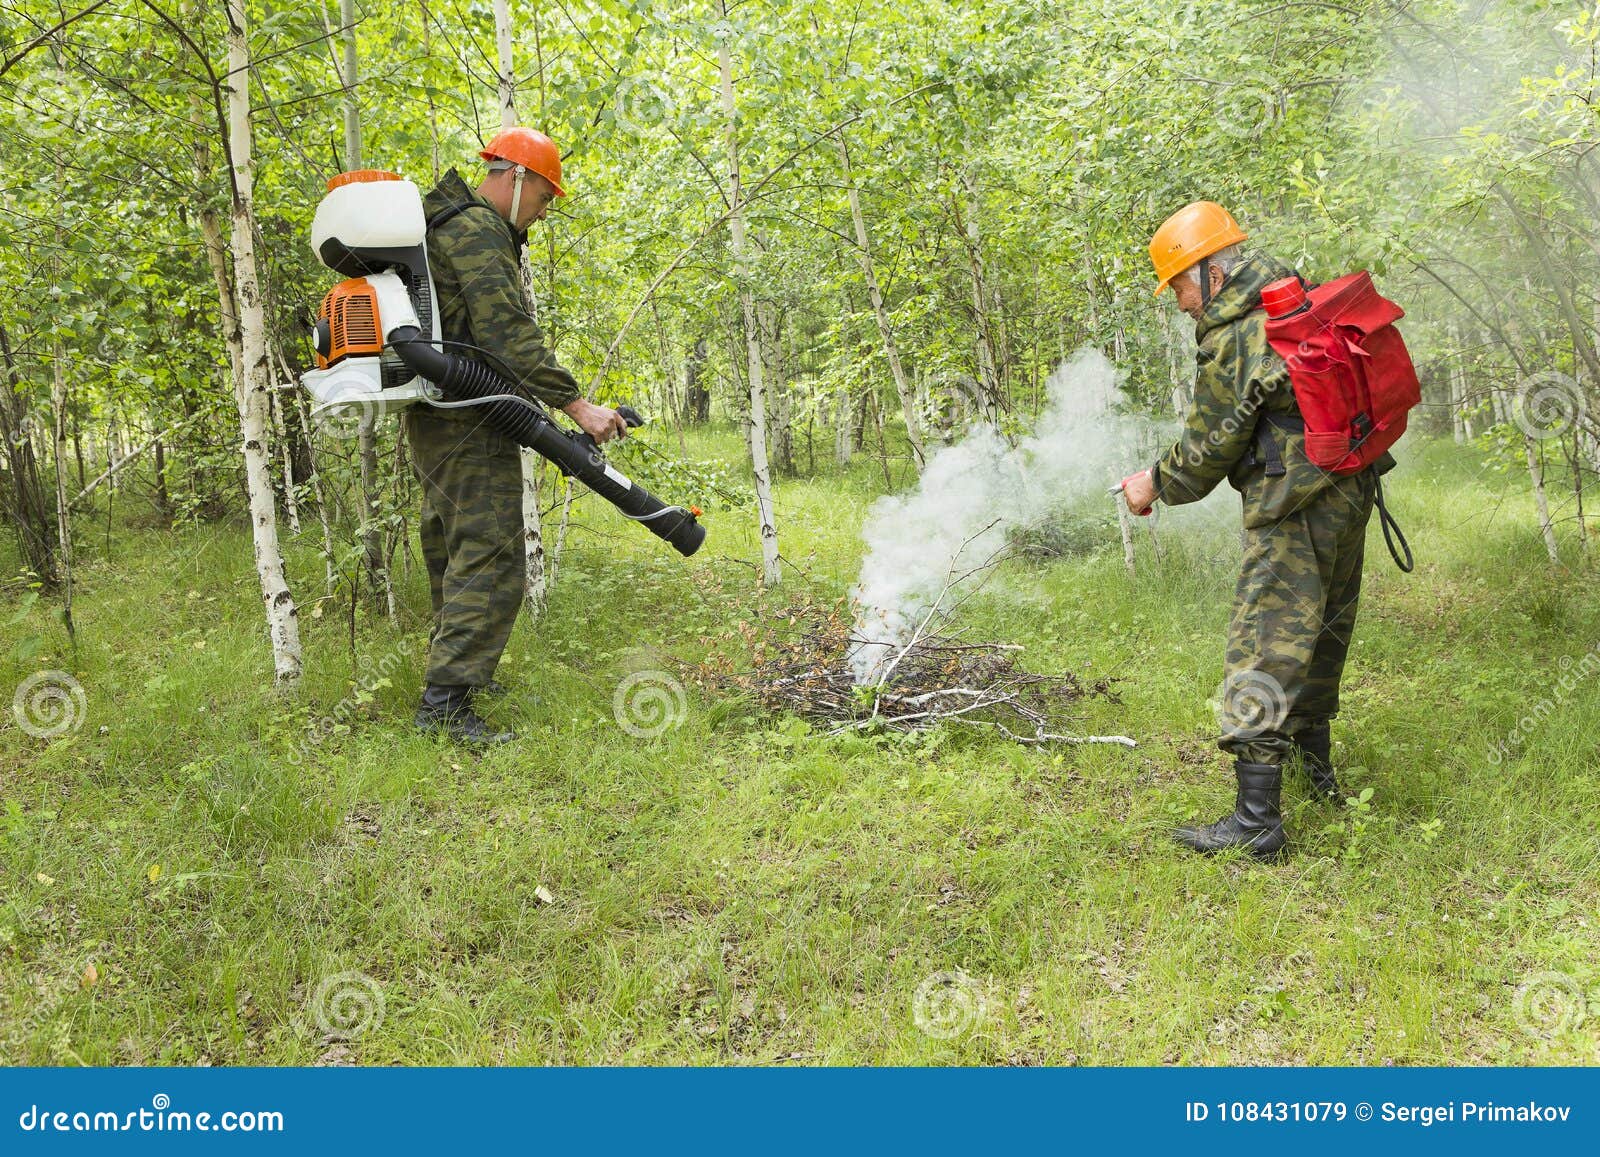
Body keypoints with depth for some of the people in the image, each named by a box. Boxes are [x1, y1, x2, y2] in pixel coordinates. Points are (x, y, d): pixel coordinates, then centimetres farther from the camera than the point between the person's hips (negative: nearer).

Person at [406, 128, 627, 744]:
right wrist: (575, 404, -25)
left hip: (433, 418, 11)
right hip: (468, 422, -11)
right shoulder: (478, 230, -12)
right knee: (491, 557, -14)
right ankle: (444, 701, -18)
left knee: (454, 551, 19)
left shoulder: (452, 225, 23)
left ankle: (456, 668, 31)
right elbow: (507, 333, -22)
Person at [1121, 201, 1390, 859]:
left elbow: (1208, 451, -10)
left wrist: (1156, 485, 7)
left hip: (1295, 515, -9)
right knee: (1322, 634, 22)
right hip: (1349, 495, 9)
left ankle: (1257, 820, -9)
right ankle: (1315, 767, 39)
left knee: (1265, 652, -8)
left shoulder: (1232, 339, -15)